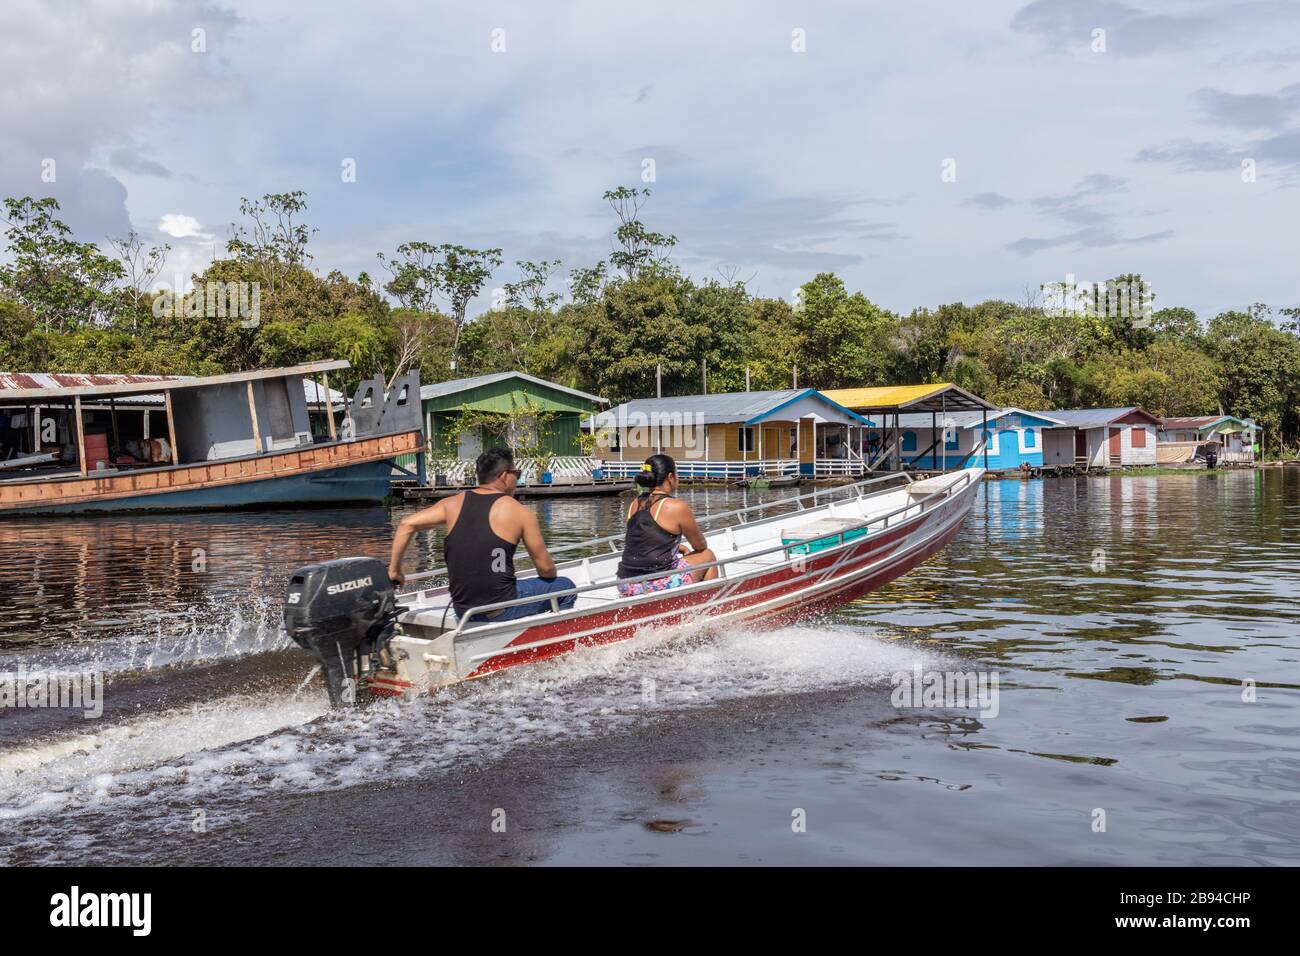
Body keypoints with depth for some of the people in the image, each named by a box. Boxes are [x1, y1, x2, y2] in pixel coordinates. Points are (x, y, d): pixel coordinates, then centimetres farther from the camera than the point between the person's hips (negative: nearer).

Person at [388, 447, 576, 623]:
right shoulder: (520, 513, -5)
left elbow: (406, 524, 1)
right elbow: (545, 568, -1)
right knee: (565, 587, 13)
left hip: (462, 612, 6)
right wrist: (551, 576, 22)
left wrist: (394, 569, 11)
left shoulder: (453, 504, 5)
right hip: (500, 612, -6)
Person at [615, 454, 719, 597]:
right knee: (707, 556, 17)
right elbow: (700, 546, 5)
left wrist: (680, 548, 27)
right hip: (657, 587, -7)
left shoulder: (634, 504, 10)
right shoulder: (677, 507, -9)